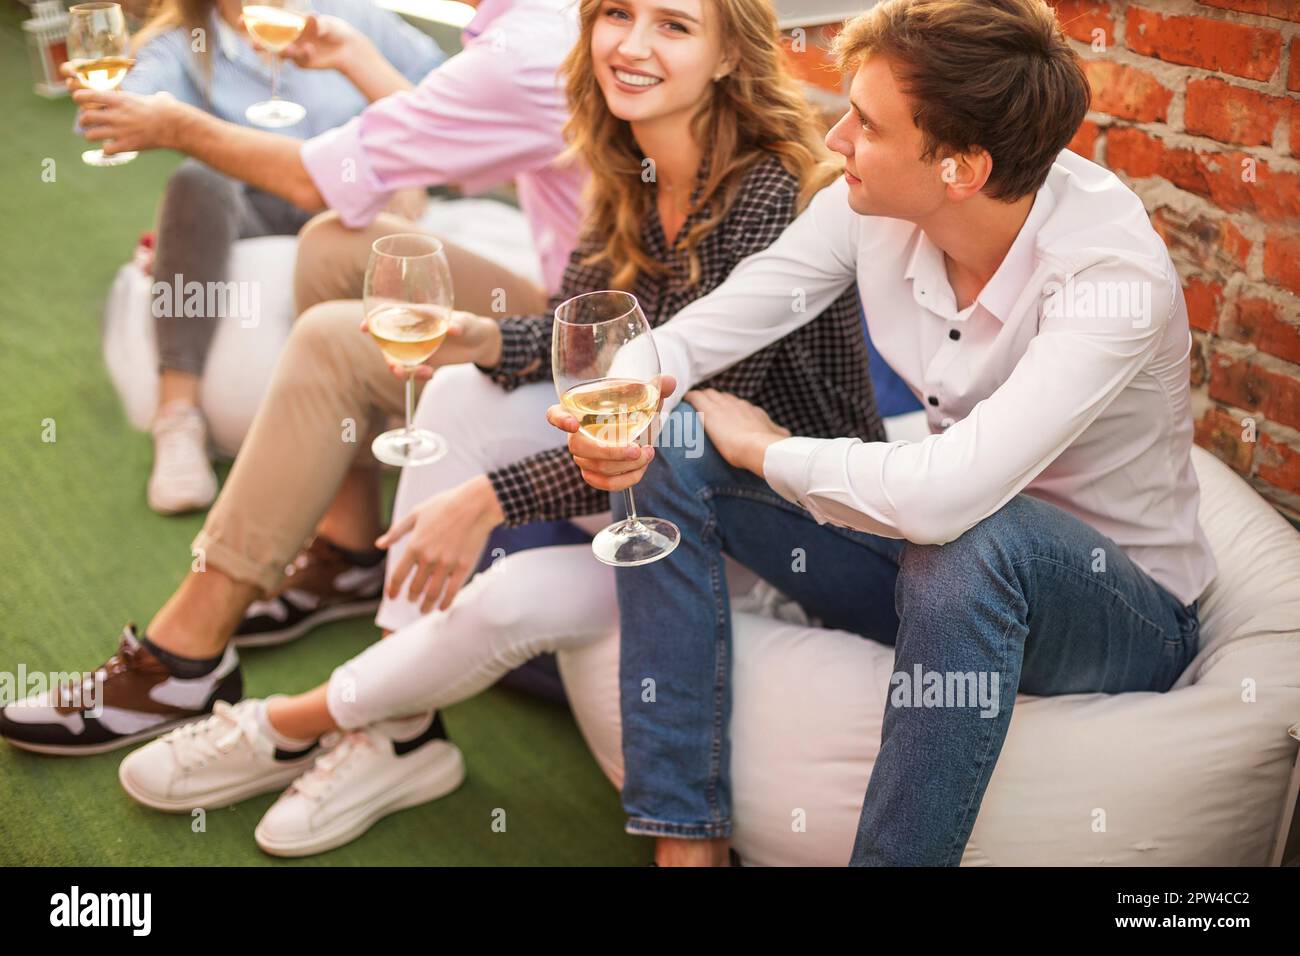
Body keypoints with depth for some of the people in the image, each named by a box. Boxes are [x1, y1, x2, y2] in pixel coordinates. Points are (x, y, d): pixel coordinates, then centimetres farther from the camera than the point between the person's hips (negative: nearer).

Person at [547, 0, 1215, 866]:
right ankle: (686, 841, -9)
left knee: (975, 541, -41)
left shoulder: (1112, 272, -31)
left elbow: (946, 495, -42)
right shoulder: (875, 204, -12)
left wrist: (764, 449, -24)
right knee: (667, 445, -9)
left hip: (1125, 609, -6)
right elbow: (712, 325, -5)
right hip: (936, 563, 6)